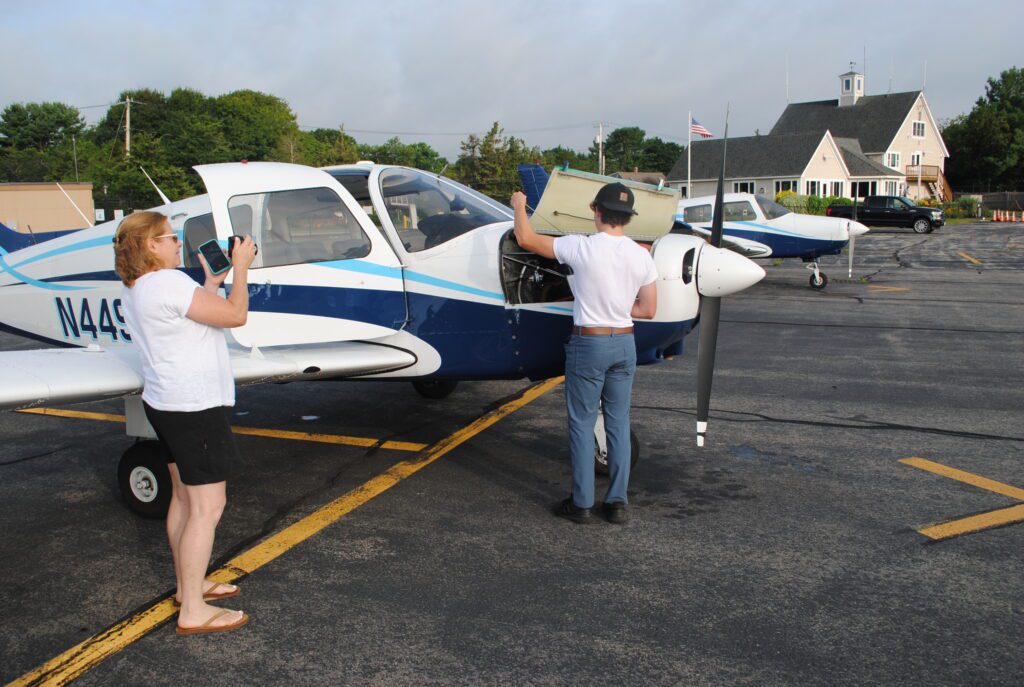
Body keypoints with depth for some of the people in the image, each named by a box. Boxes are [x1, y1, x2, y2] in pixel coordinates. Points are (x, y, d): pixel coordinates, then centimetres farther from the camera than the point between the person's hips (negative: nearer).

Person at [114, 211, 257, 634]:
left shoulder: (133, 289, 9)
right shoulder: (169, 283, -22)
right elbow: (235, 315, -19)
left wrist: (212, 281, 18)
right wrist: (240, 267, -7)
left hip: (165, 404, 10)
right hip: (194, 408, -10)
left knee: (183, 497, 20)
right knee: (207, 506, -4)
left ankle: (187, 584, 33)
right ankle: (193, 612, 2)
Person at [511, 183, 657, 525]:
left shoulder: (581, 247, -15)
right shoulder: (642, 256, -1)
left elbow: (526, 238, -5)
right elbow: (648, 310, 4)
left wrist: (519, 206, 13)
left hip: (589, 343, -4)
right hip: (624, 343, 5)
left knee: (582, 424, 6)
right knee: (618, 423, 12)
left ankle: (582, 504, 12)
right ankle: (617, 502, 18)